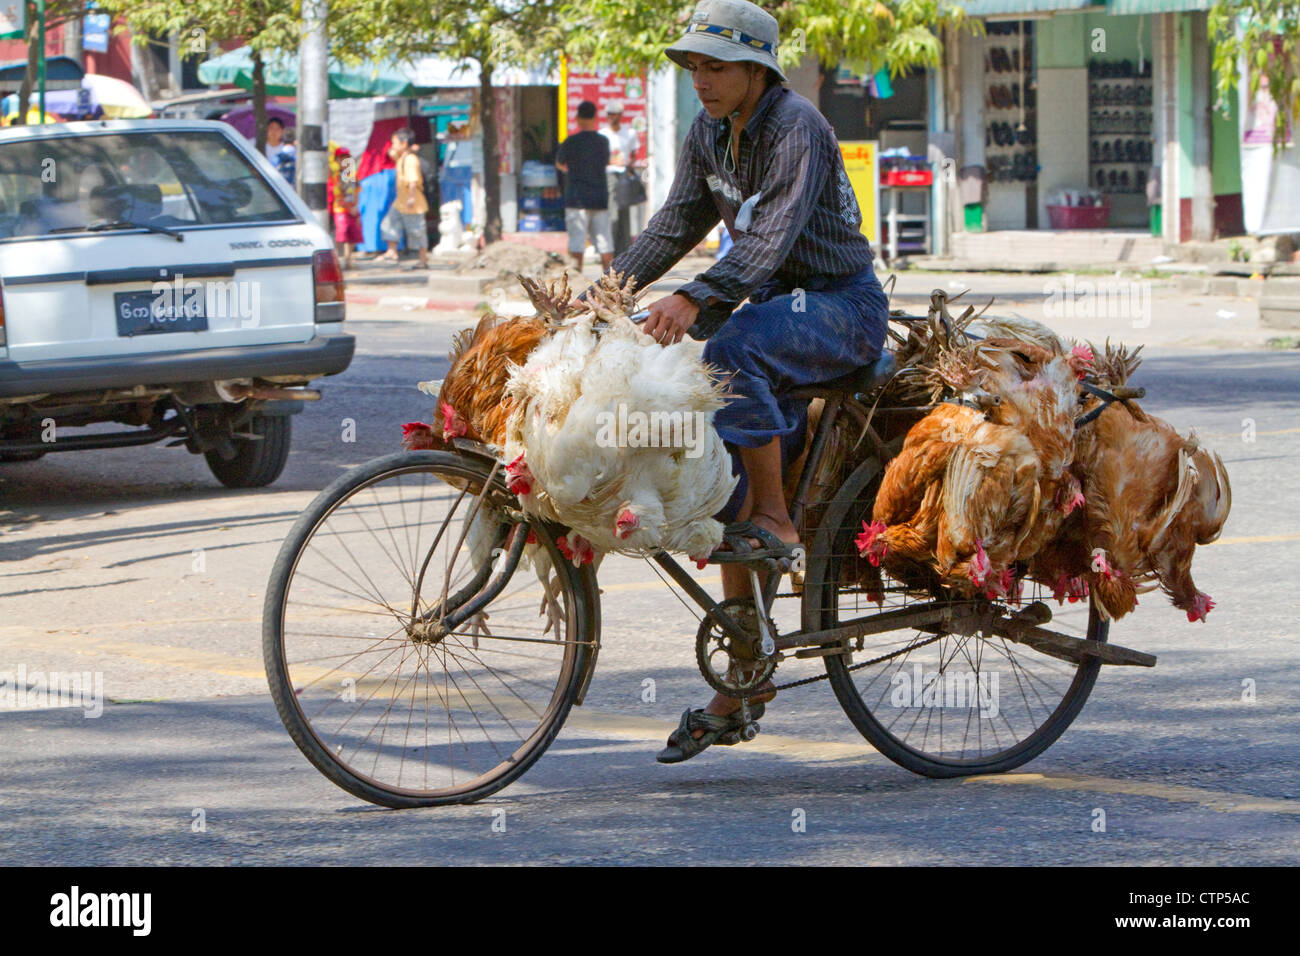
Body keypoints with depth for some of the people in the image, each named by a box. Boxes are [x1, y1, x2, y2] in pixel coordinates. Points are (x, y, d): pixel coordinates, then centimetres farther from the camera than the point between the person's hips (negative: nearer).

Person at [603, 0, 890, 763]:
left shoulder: (797, 129, -20)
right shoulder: (710, 133, 5)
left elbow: (772, 238, -30)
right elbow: (674, 227, 5)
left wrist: (695, 299, -42)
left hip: (842, 307, -8)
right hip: (778, 306, 8)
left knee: (733, 352, -37)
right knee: (727, 498, 1)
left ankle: (777, 521, -22)